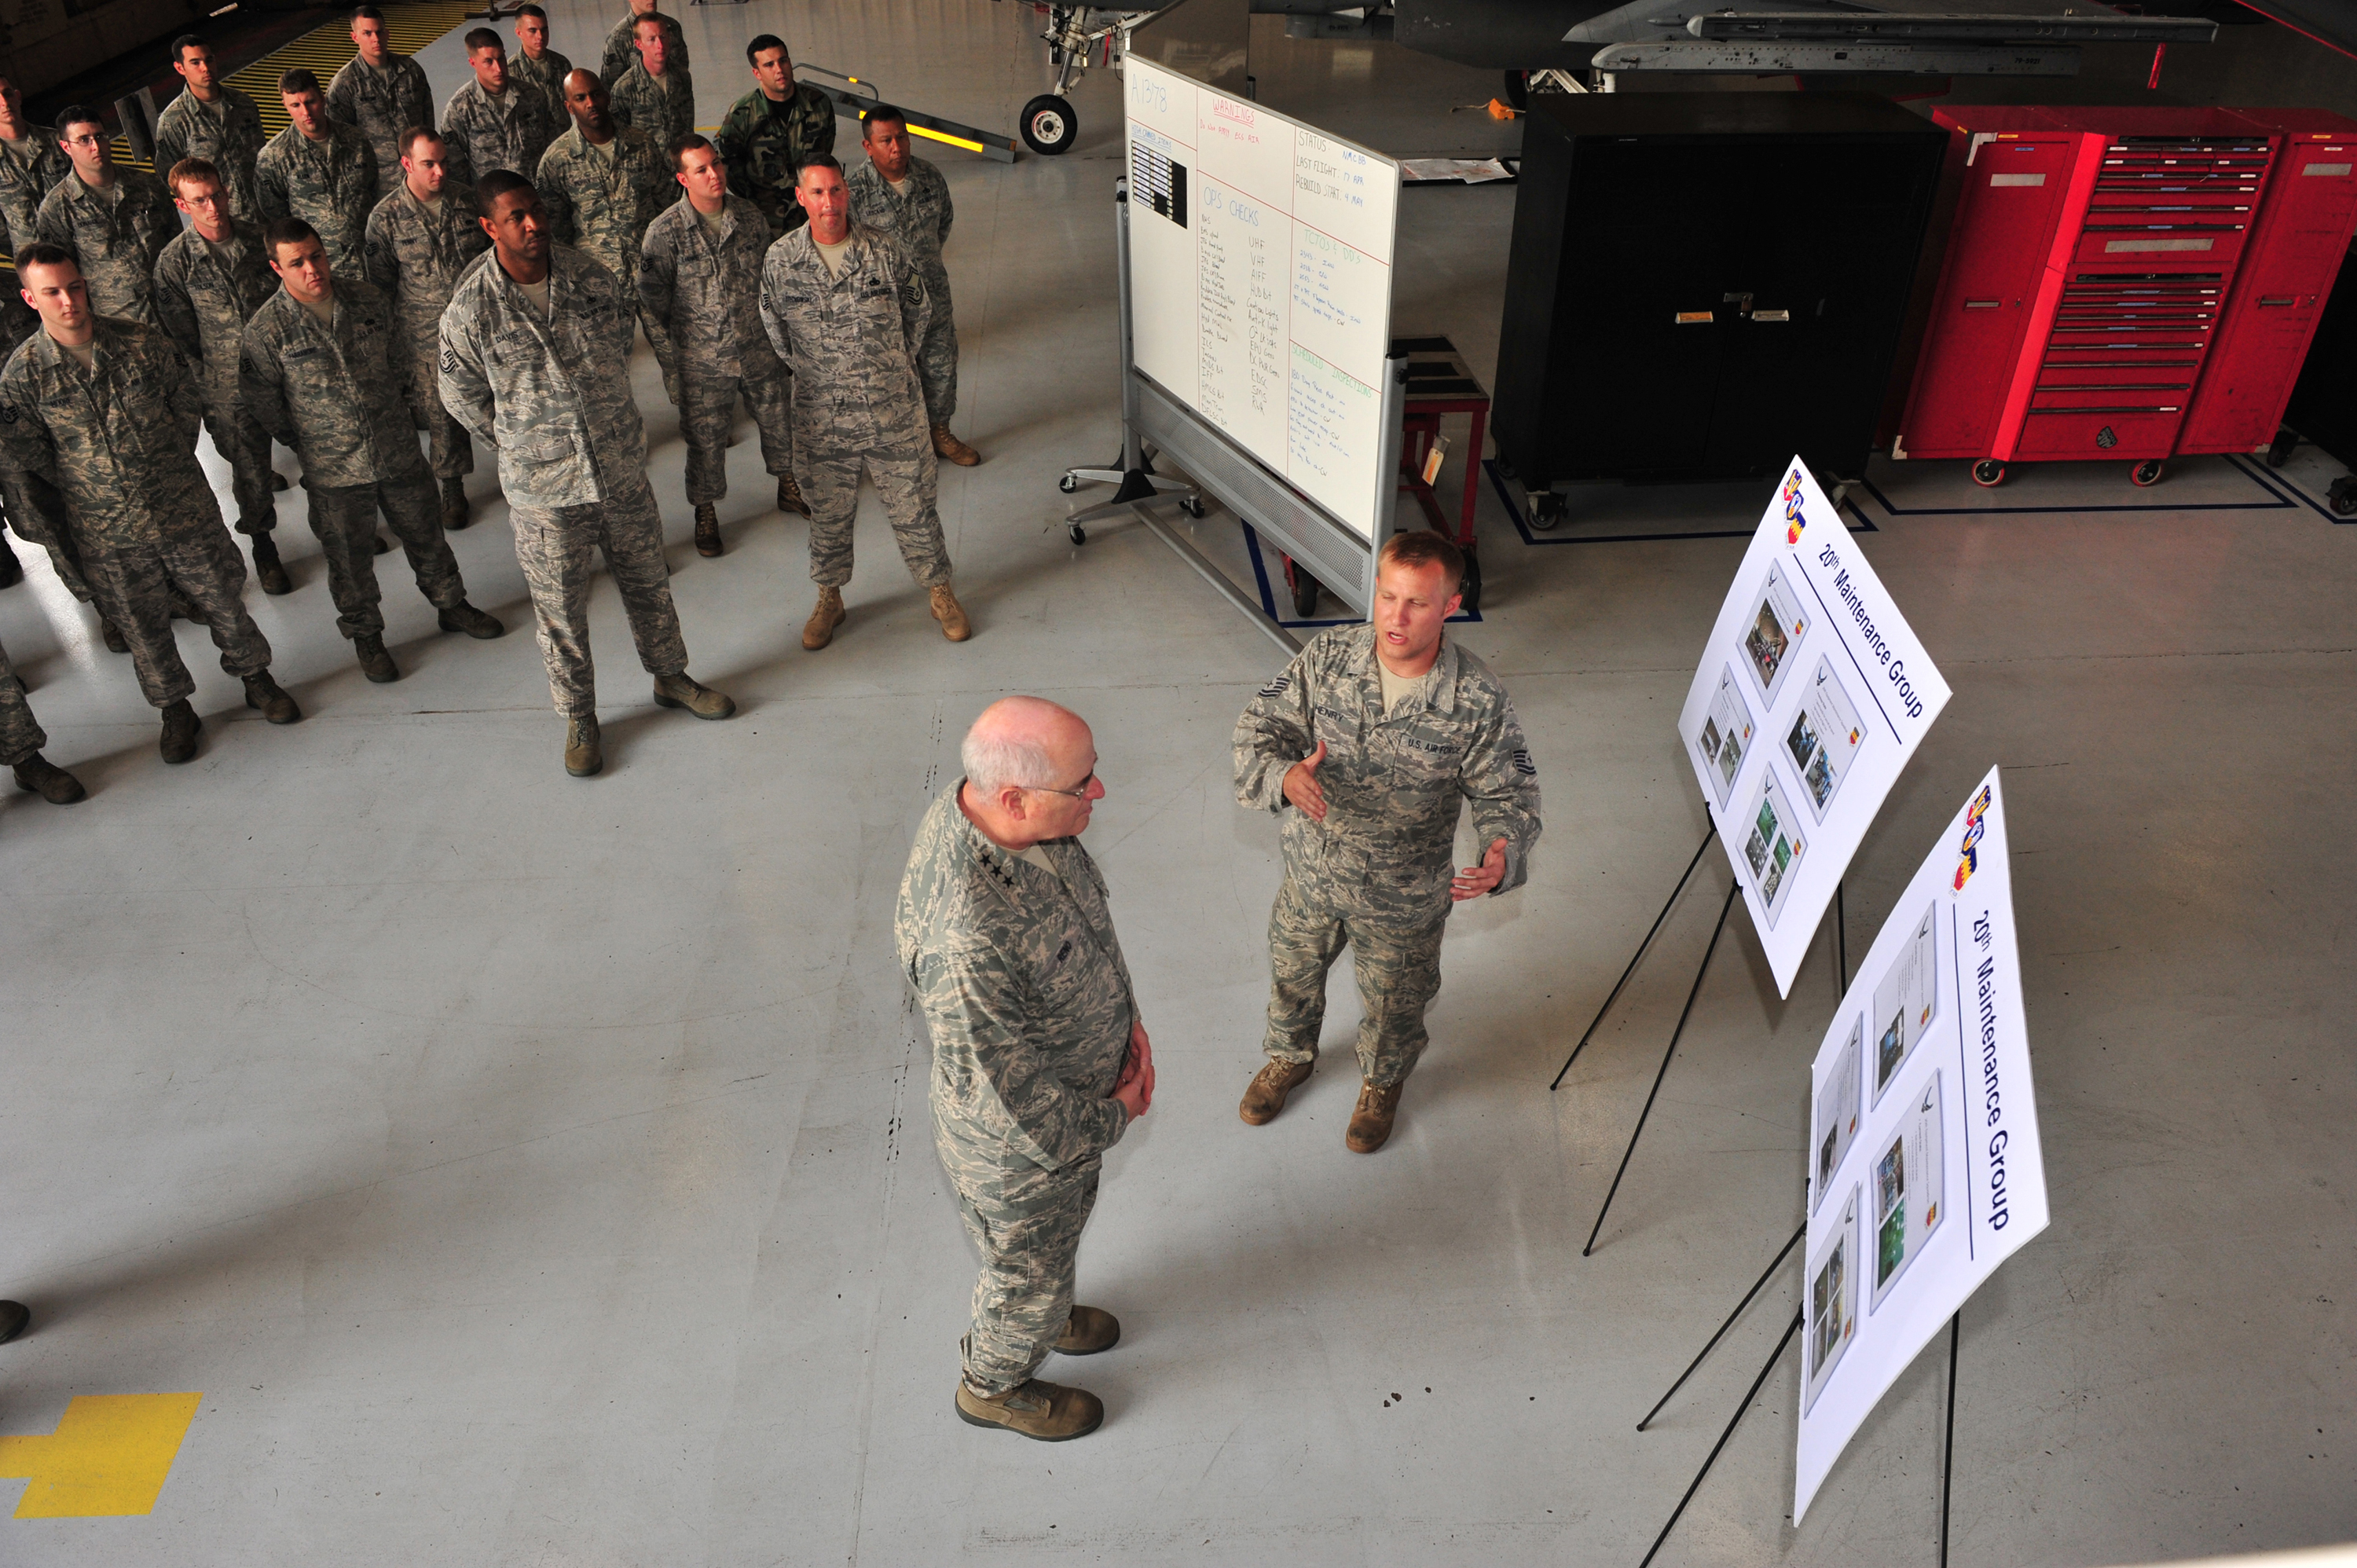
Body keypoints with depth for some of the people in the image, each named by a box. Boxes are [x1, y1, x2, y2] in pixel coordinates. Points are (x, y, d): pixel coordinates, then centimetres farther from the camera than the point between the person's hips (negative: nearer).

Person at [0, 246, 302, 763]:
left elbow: (187, 402, 7)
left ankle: (256, 678, 36)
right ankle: (175, 711, 32)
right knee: (144, 627, 13)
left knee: (222, 601, 12)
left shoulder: (141, 343, -6)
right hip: (106, 532, 0)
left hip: (184, 510, 0)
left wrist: (171, 463, 5)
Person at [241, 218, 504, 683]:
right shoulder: (266, 330, -14)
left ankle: (451, 605, 40)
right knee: (351, 559, 11)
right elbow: (261, 399, -2)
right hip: (334, 470, -3)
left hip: (399, 451, 3)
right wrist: (305, 441, 5)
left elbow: (399, 349, 14)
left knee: (424, 534, 18)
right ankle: (365, 636, 30)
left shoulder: (365, 296, -4)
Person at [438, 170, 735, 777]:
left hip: (622, 468, 3)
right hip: (542, 486, -3)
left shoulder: (592, 279, -4)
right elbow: (461, 397, 0)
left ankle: (671, 677, 40)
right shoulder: (470, 309, -13)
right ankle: (579, 717, 28)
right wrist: (521, 442, 7)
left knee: (648, 581, 18)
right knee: (560, 607, 9)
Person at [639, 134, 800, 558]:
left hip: (760, 351, 3)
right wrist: (670, 367, -8)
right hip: (704, 363, -3)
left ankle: (788, 486, 43)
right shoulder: (665, 232, -14)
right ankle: (705, 512, 29)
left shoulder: (748, 214, -2)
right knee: (705, 440, 8)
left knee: (778, 420, 18)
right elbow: (651, 304, -8)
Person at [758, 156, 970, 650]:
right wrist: (813, 369, 14)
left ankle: (940, 593, 27)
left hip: (894, 413, -1)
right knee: (828, 514, 14)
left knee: (913, 507, 9)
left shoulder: (885, 253, -6)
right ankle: (829, 599, 34)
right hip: (820, 419, 1)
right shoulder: (780, 261, -4)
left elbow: (917, 311, 11)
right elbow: (774, 331, 12)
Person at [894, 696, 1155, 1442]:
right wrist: (1108, 1119, -17)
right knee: (1029, 1262, 23)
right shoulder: (965, 936, -45)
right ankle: (994, 1384, 54)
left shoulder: (1038, 826, -18)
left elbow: (1089, 912, 3)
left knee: (1064, 1227, 35)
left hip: (1072, 1102, 7)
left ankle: (1045, 1315, 66)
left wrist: (1127, 1017, -4)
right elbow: (998, 1091, -33)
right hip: (1022, 1141, -7)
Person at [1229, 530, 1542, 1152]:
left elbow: (1506, 794, -16)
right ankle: (1290, 1056, 62)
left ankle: (1383, 1082, 59)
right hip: (1312, 872, 2)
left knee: (1392, 1002, 25)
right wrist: (1283, 775, -38)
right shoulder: (1328, 655, -19)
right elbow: (1261, 725, -15)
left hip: (1403, 897, -2)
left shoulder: (1479, 700, -25)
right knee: (1292, 973, 29)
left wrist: (1503, 856, -38)